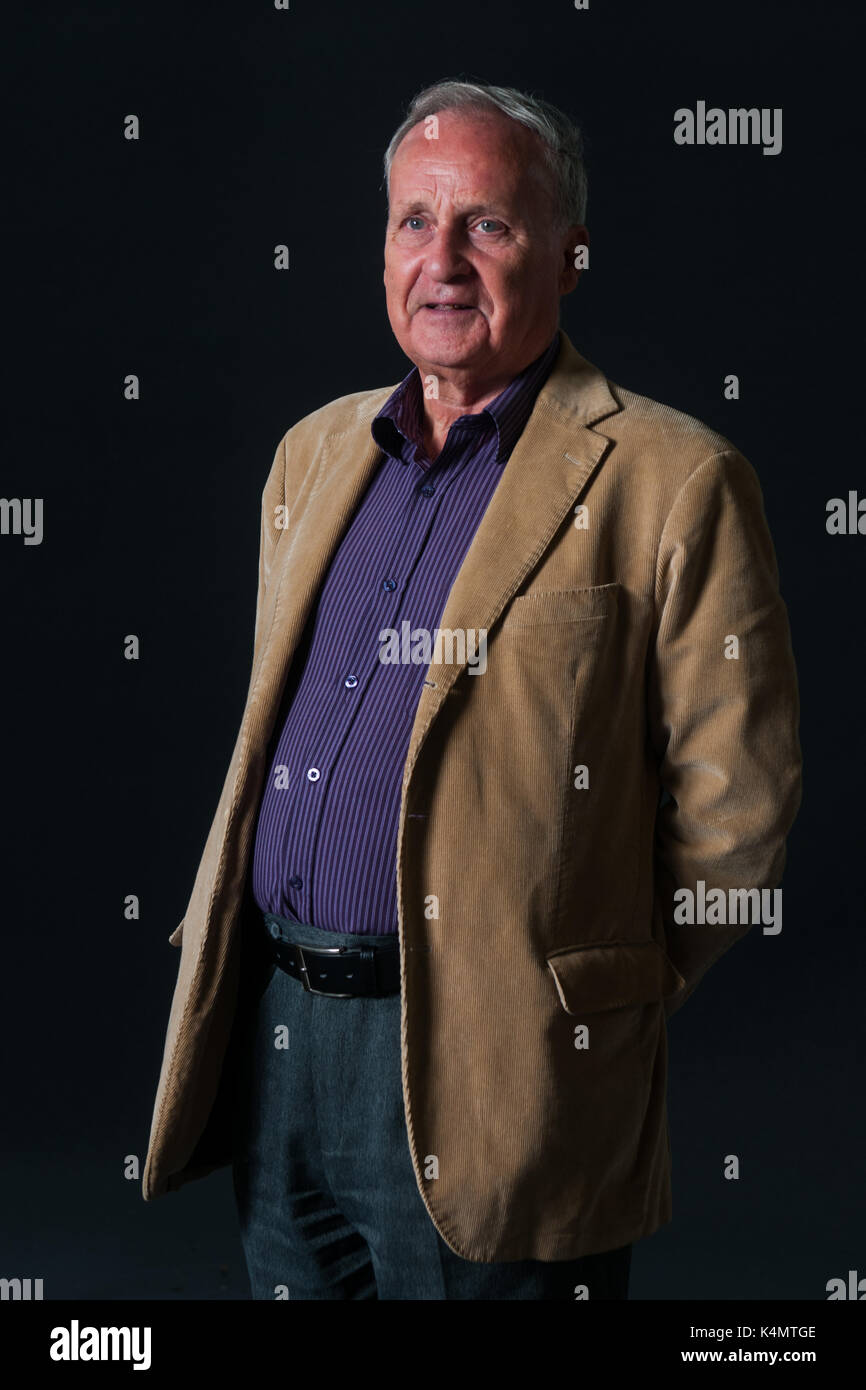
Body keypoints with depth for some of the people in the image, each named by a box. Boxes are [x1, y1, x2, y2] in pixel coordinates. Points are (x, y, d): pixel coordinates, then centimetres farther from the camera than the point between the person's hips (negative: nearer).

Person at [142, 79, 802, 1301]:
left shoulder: (671, 482, -9)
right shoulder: (315, 450, 12)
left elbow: (736, 807, -8)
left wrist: (589, 1006, -1)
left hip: (481, 1077, -5)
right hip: (268, 1042, 6)